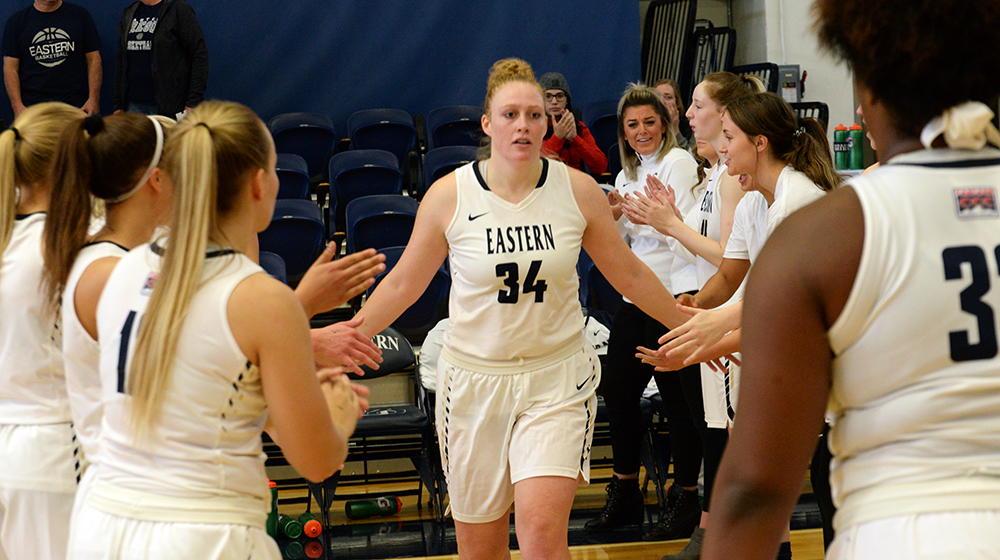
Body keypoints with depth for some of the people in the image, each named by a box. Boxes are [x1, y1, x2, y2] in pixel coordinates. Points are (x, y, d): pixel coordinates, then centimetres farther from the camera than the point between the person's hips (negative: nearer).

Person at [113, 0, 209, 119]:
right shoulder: (129, 14, 15)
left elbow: (200, 55, -9)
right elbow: (121, 63, 19)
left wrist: (194, 102, -15)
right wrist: (118, 106, 14)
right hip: (134, 104, 6)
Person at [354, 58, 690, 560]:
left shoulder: (578, 190, -4)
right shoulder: (448, 196, -6)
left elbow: (628, 274, 9)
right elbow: (404, 283, 5)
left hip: (557, 378, -1)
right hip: (473, 380, 1)